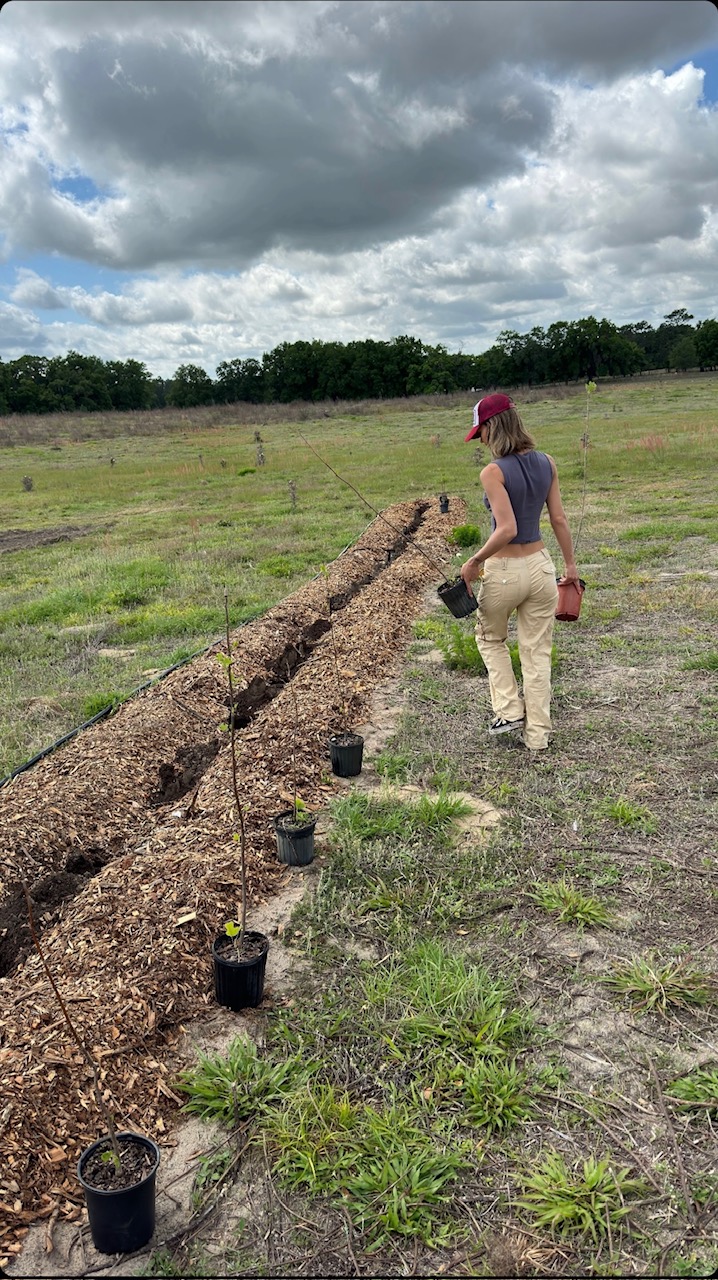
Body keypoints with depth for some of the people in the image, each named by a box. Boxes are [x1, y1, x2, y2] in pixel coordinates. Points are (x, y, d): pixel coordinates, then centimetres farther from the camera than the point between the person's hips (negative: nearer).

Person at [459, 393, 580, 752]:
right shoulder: (546, 463, 0)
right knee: (537, 652, 13)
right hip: (540, 565, 5)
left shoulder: (494, 472, -18)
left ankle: (509, 711, 19)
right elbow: (559, 519, 4)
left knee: (490, 639, 23)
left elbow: (506, 529, -25)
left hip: (504, 571, -5)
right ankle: (537, 733, 20)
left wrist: (474, 562, -14)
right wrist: (570, 563, 13)